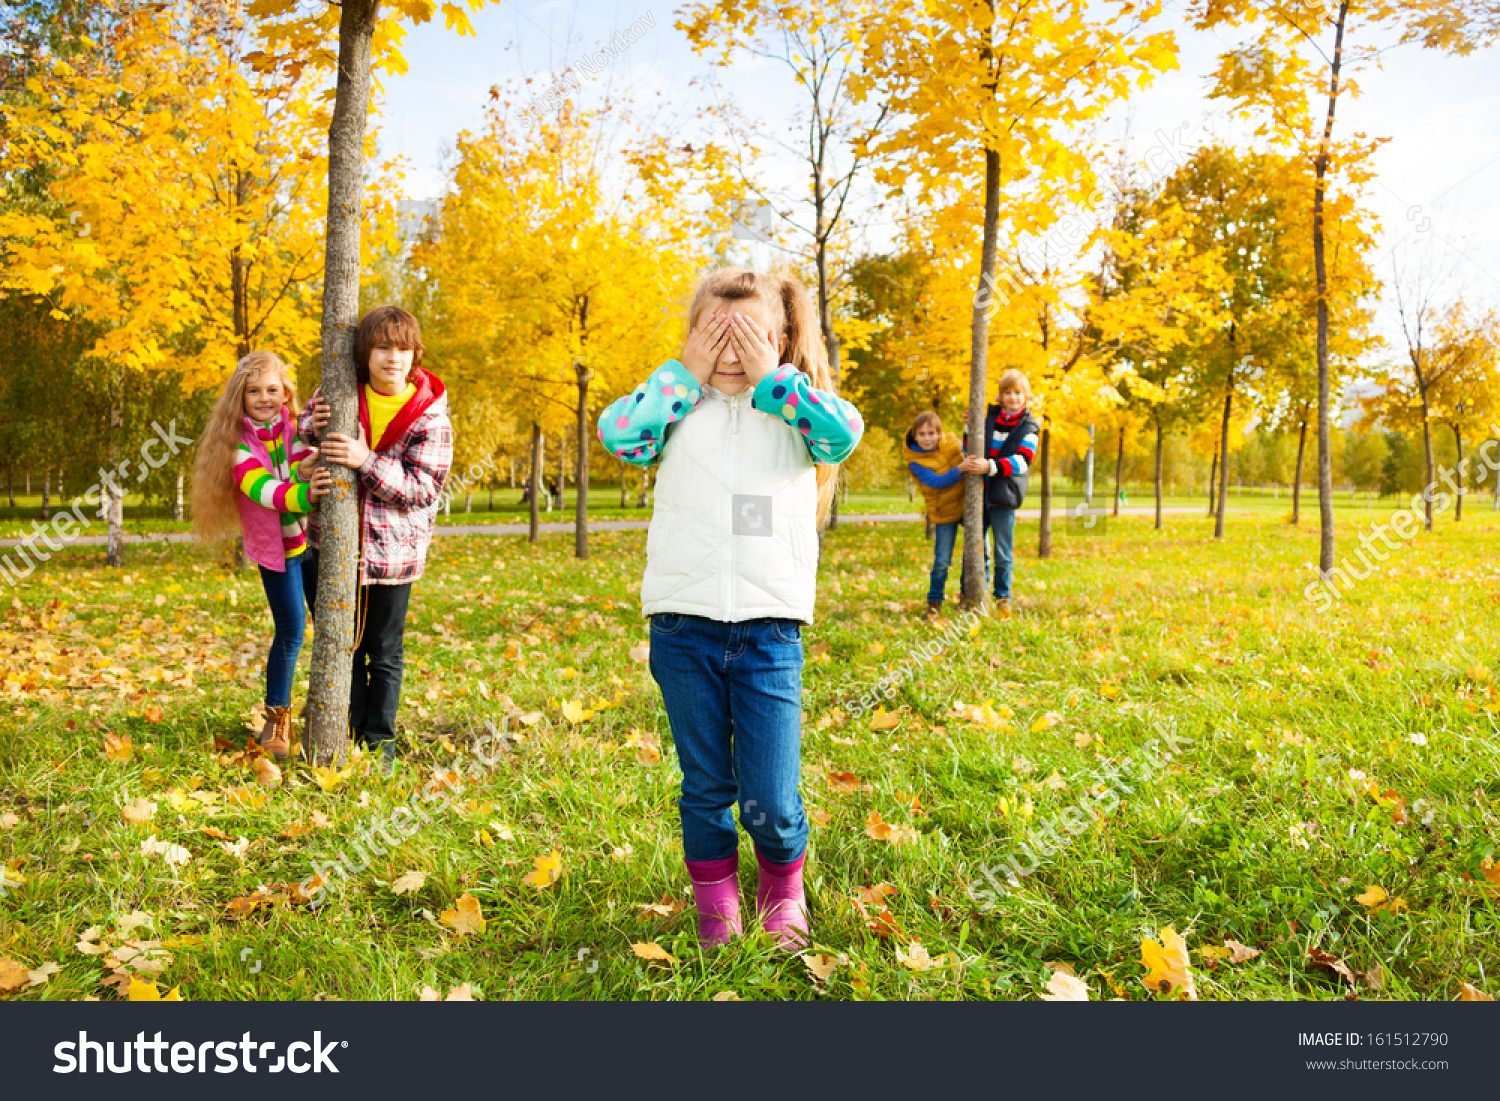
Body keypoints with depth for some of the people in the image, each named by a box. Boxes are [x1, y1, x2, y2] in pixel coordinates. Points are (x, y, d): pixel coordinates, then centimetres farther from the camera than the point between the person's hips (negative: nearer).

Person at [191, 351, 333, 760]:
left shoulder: (296, 425, -3)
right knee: (290, 631, -4)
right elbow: (260, 488, -27)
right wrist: (304, 495, -46)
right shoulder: (237, 441, -10)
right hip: (274, 546, -2)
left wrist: (308, 472, -43)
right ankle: (277, 717, 13)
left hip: (315, 540, 2)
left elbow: (309, 468, -18)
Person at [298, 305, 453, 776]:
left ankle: (380, 742, 24)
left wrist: (367, 461, -28)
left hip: (392, 549, -3)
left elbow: (423, 489, -15)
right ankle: (350, 736, 28)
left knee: (384, 654, 9)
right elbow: (302, 428, 13)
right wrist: (313, 426, -12)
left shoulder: (430, 415, -12)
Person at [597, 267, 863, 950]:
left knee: (770, 802, -3)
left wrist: (770, 376, -7)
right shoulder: (680, 408, 9)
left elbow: (844, 433, -13)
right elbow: (616, 432, -9)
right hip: (683, 621, 1)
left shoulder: (794, 408, 8)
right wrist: (685, 374, -5)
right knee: (706, 788, 12)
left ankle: (783, 888, 28)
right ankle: (715, 907, 33)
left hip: (769, 628, -1)